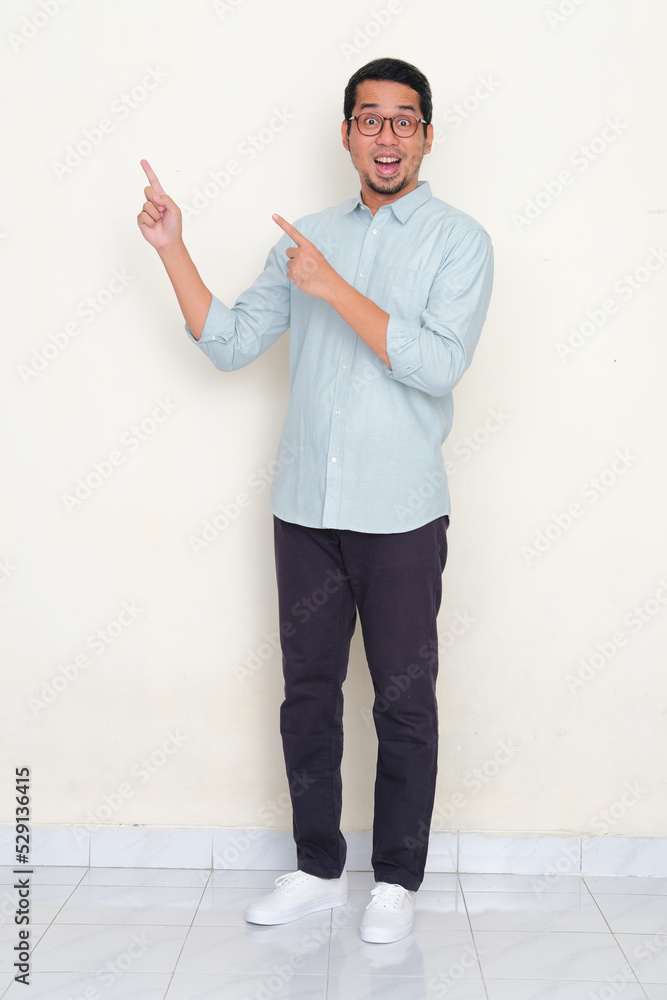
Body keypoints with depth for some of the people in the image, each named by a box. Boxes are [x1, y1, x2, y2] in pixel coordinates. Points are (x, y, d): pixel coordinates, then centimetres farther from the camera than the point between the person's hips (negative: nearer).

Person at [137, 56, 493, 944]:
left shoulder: (459, 240, -2)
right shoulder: (308, 238, 11)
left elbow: (438, 364, -17)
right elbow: (229, 342, 9)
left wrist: (333, 288, -19)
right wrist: (173, 249, 1)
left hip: (401, 513, -4)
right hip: (306, 506, 4)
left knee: (404, 702, 6)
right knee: (309, 691, 11)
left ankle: (397, 878, 24)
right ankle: (318, 868, 28)